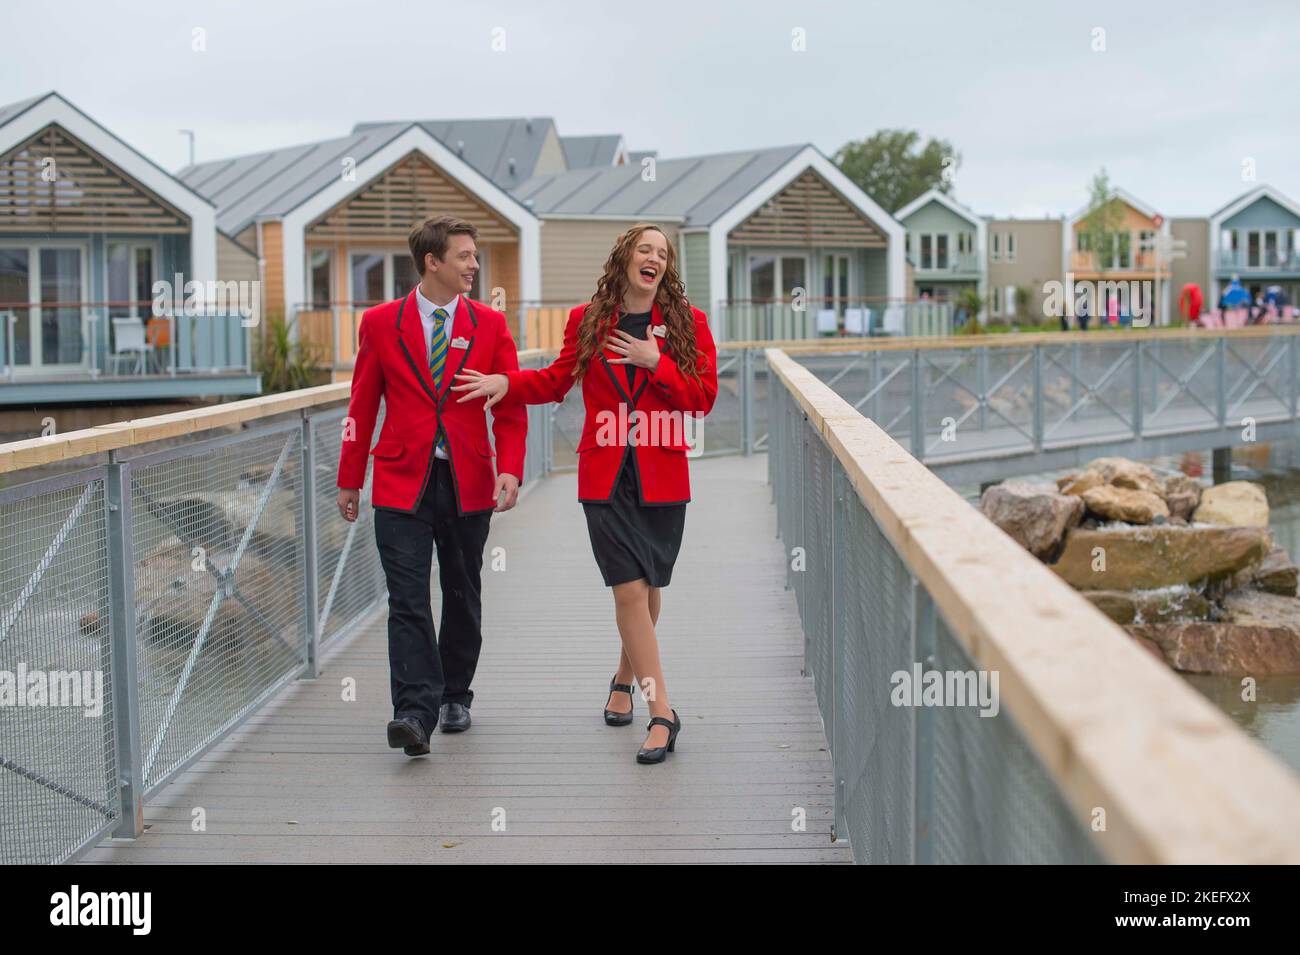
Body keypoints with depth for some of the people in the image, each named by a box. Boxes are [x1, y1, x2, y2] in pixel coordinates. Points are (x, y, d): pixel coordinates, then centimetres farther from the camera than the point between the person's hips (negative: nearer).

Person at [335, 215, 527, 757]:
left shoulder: (490, 325, 5)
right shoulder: (381, 323, 3)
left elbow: (511, 407, 2)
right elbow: (362, 406, 7)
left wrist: (510, 470, -12)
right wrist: (349, 479, 6)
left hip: (468, 484, 2)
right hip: (402, 483, -2)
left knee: (462, 597, 13)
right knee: (408, 602, -9)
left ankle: (455, 696, 29)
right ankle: (414, 714, -11)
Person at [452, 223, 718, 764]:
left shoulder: (687, 322, 2)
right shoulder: (587, 320, 5)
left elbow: (704, 396, -3)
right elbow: (556, 380, 16)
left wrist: (656, 363, -14)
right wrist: (506, 382, 1)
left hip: (662, 476, 1)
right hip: (604, 476, 0)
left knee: (648, 587, 10)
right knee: (629, 589, -8)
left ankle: (626, 676, 38)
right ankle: (662, 713, -5)